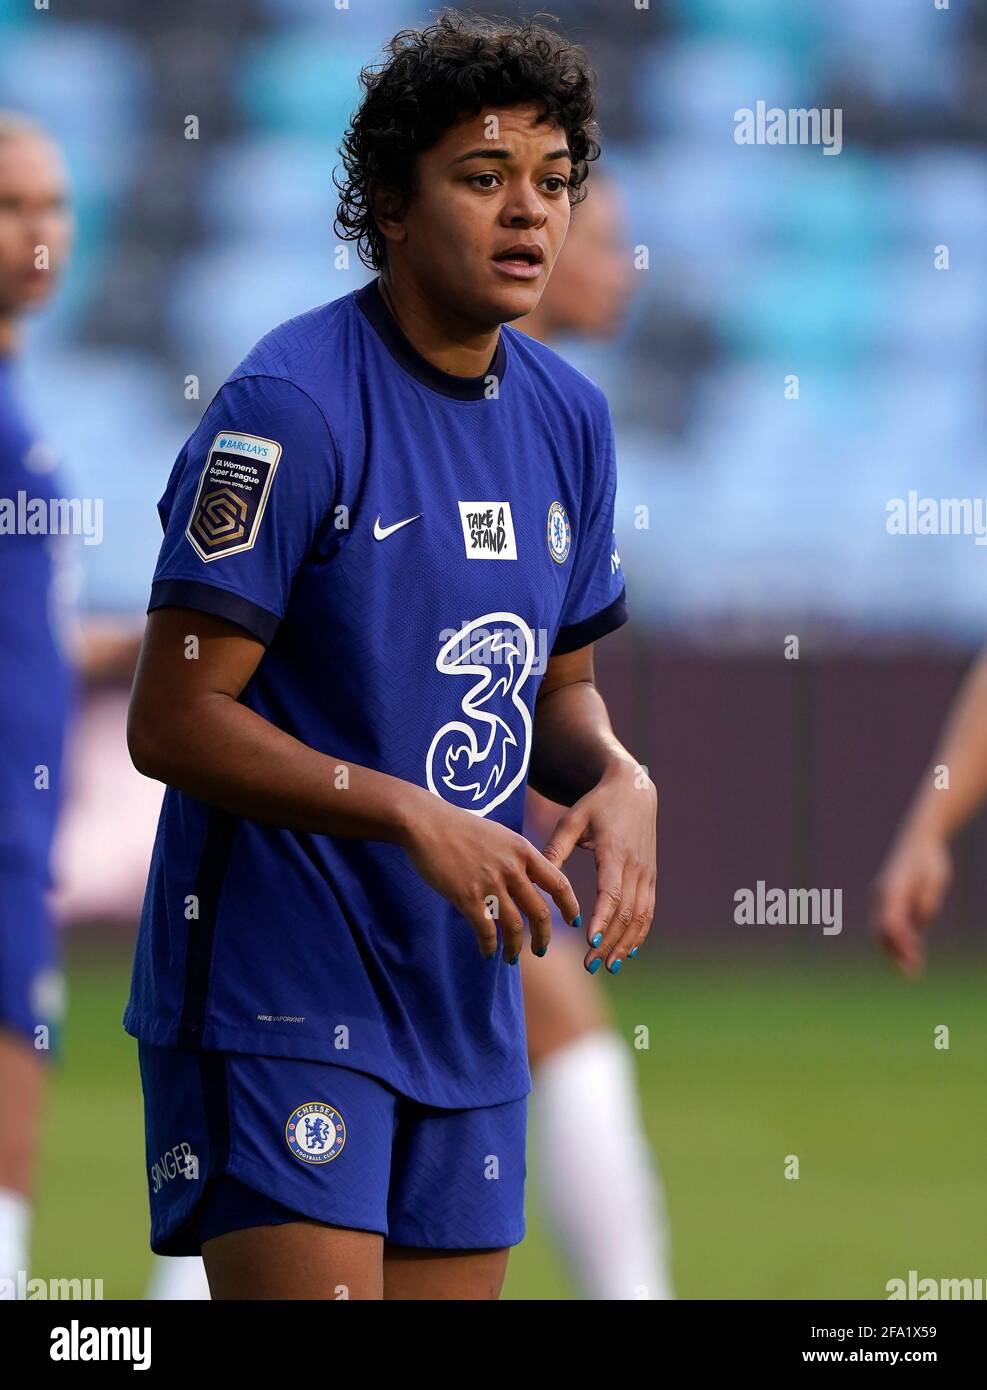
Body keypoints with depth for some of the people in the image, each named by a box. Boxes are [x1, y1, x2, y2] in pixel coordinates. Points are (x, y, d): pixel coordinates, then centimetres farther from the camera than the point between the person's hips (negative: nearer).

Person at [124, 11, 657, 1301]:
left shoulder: (568, 417, 9)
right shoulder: (290, 407, -15)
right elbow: (171, 720, -17)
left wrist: (617, 780, -2)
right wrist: (414, 819, -23)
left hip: (466, 1001, 7)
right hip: (274, 994, -7)